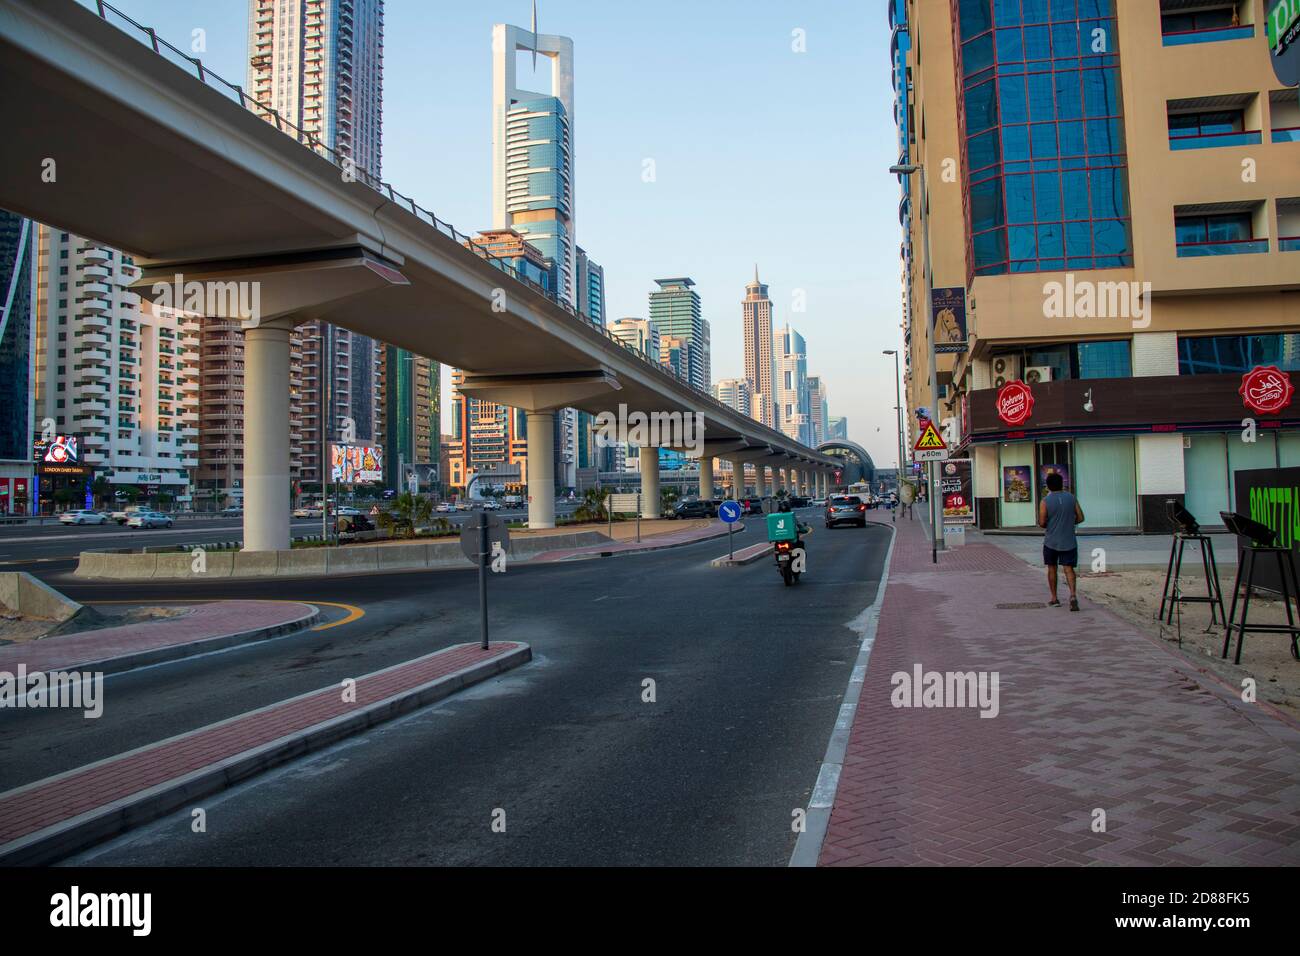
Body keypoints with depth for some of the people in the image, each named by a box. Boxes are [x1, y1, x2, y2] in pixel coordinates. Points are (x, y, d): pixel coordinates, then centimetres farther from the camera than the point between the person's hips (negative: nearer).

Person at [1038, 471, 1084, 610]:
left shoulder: (1045, 502, -10)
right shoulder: (1071, 498, -1)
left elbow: (1042, 523, -12)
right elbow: (1080, 518, 2)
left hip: (1051, 541, -1)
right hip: (1069, 541, 2)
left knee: (1052, 568, 13)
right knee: (1068, 568, 2)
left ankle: (1054, 599, 18)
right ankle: (1073, 595, -20)